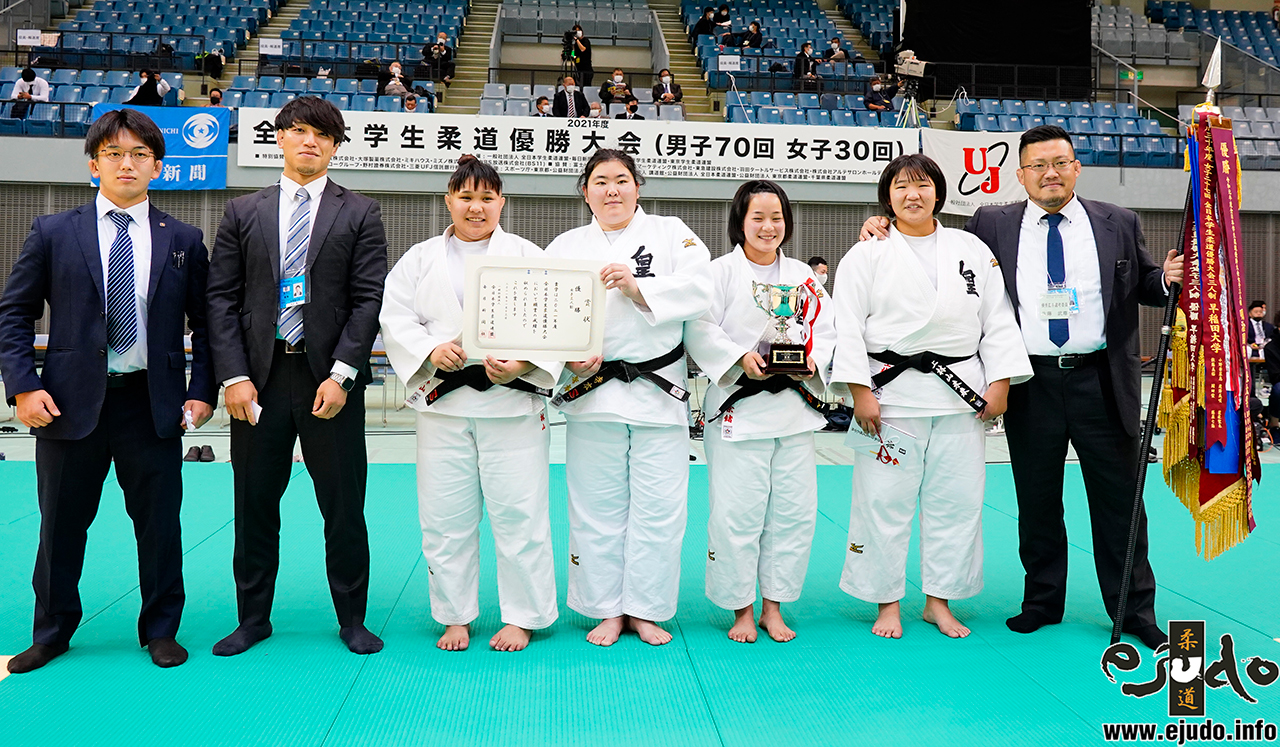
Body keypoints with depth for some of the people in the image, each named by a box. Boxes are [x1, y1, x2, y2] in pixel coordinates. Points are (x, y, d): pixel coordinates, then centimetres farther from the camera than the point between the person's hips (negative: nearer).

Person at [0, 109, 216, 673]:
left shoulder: (183, 240, 6)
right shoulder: (52, 234, 4)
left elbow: (204, 324, 7)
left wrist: (203, 392, -2)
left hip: (154, 403, 0)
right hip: (70, 400, 0)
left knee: (159, 521, 6)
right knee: (61, 522, 10)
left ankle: (160, 630, 23)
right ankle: (52, 633, 28)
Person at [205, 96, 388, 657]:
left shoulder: (359, 215, 5)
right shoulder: (243, 213, 10)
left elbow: (369, 300, -2)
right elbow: (221, 299, 6)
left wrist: (341, 375, -11)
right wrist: (234, 376, -5)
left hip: (330, 377, -2)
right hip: (259, 378, 2)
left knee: (344, 505, 4)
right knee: (254, 504, 9)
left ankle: (352, 620, 19)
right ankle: (253, 619, 24)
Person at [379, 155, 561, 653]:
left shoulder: (528, 257, 5)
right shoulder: (420, 259, 12)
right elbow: (396, 318, 6)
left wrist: (521, 365, -18)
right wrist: (431, 350, -13)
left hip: (511, 401, -2)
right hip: (443, 402, 2)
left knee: (517, 513, 1)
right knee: (445, 517, 7)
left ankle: (522, 616, 16)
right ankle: (455, 616, 23)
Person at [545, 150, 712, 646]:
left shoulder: (671, 233, 7)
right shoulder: (565, 247, 12)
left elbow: (698, 292, -7)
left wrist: (638, 288, -18)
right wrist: (569, 358, -13)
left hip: (659, 391, -1)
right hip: (592, 392, 1)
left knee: (658, 507, 2)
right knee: (598, 507, 5)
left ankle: (645, 610, 16)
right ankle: (608, 610, 19)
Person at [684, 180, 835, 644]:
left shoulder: (803, 276, 13)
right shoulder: (721, 272, 0)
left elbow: (826, 332, 11)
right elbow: (699, 330, -7)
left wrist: (812, 361, -8)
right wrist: (741, 358, -19)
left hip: (794, 406, 4)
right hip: (738, 408, -4)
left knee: (794, 511, 6)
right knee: (736, 513, -3)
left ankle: (773, 606, 21)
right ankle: (741, 609, 14)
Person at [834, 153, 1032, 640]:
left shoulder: (973, 250, 11)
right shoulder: (867, 254, 2)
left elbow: (998, 321, 10)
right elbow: (848, 327, -3)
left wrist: (1000, 382, 2)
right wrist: (860, 393, -10)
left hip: (960, 395, 3)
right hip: (892, 393, -3)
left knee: (956, 500, 7)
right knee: (885, 501, 0)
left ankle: (939, 601, 21)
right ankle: (887, 602, 15)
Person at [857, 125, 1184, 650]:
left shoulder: (1119, 225, 7)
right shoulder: (992, 225, 6)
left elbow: (1144, 286, 13)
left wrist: (1168, 278, -9)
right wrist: (886, 229, -2)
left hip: (1102, 383, 0)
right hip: (1031, 385, 0)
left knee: (1119, 500, 7)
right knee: (1037, 501, 10)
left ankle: (1134, 610, 21)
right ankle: (1042, 602, 25)